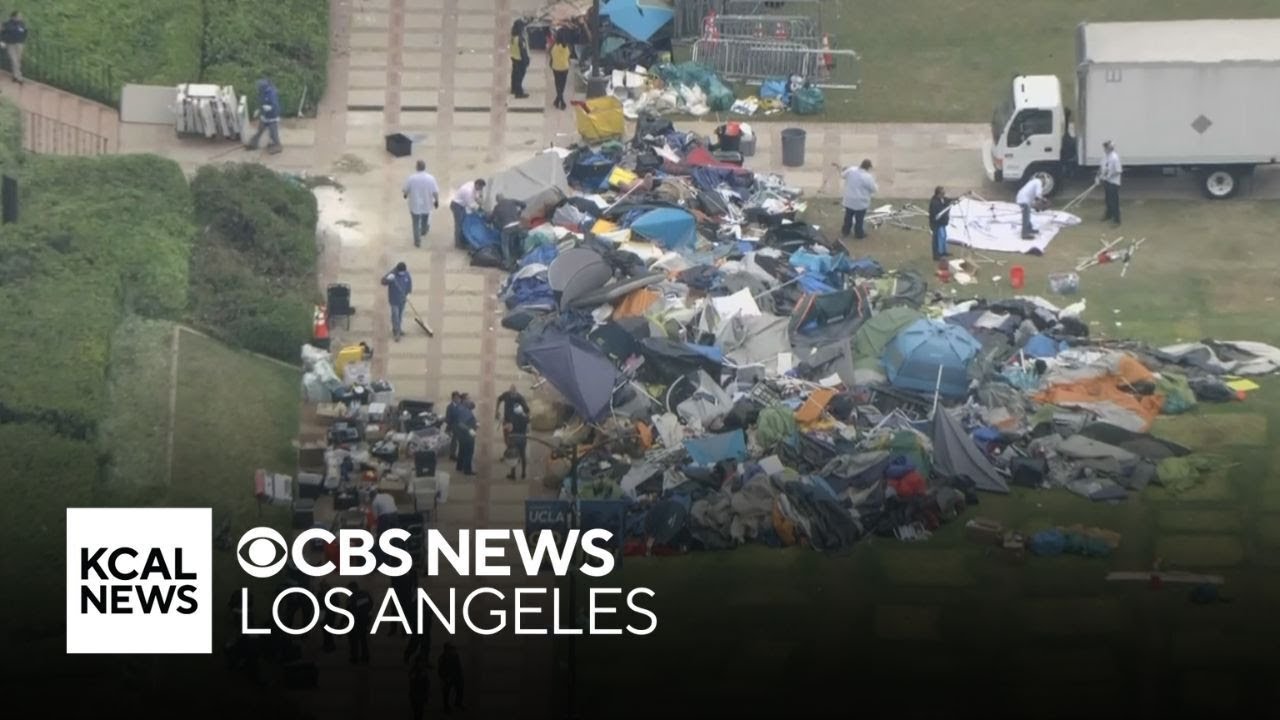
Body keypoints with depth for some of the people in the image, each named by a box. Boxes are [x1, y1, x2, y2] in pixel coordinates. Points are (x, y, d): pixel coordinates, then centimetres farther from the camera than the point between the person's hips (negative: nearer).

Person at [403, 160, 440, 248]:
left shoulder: (411, 178, -19)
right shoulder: (430, 178, -17)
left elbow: (406, 190, -7)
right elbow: (435, 192, -13)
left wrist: (406, 195, 16)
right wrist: (437, 201, 5)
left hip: (415, 204, -2)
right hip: (426, 204, 2)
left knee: (416, 223, 11)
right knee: (425, 219, 29)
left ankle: (417, 241, 14)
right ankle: (423, 231, 55)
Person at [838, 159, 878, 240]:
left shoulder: (851, 170, -9)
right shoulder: (868, 177, -24)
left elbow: (843, 175, 10)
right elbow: (874, 189, -13)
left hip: (849, 200, 5)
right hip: (861, 202, -5)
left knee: (848, 217, 23)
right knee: (859, 219, 13)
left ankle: (845, 232, 38)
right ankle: (859, 234, 29)